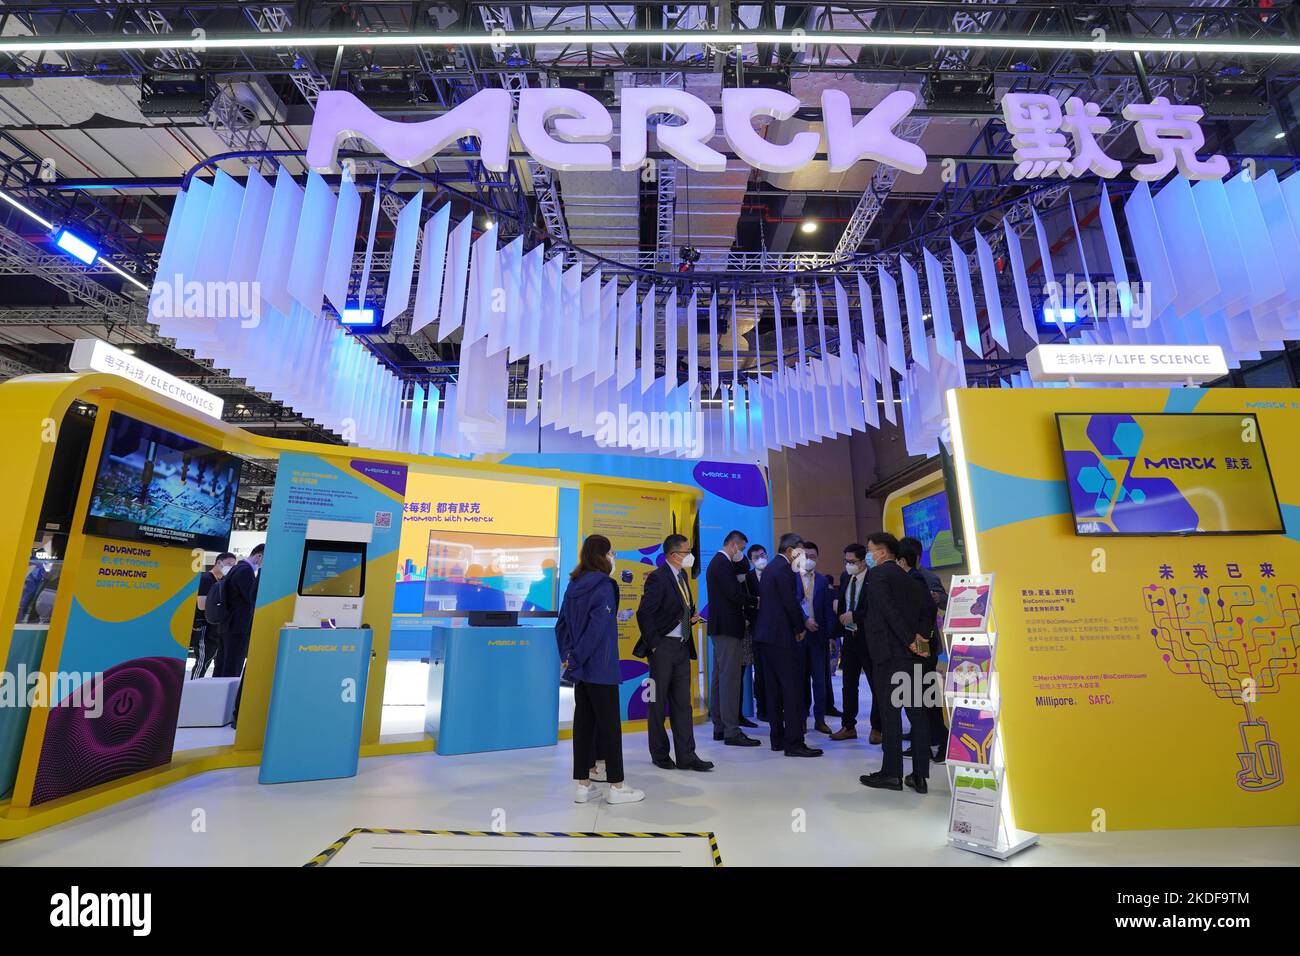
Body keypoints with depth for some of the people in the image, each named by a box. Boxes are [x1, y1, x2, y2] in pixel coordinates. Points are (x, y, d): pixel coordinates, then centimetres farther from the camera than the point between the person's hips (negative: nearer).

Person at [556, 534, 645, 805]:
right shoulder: (604, 586, -15)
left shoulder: (574, 586, 7)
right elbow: (596, 629, -21)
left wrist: (568, 656, 9)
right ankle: (616, 787, 14)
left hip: (580, 669, 7)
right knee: (610, 723, 3)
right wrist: (575, 659, -13)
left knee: (584, 722, 13)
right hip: (600, 667, -7)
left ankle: (583, 785, 20)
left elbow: (561, 624, 10)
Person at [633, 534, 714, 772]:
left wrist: (692, 616, 3)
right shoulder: (658, 578, -16)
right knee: (658, 703, 7)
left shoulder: (683, 575, 11)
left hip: (683, 646, 8)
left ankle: (686, 756, 15)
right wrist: (654, 644, -15)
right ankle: (660, 754, 21)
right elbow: (644, 614, -18)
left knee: (683, 702, 9)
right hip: (663, 646, -8)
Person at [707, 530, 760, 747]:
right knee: (730, 678, -7)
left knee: (720, 678, 13)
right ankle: (731, 732, -3)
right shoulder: (723, 563, -14)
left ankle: (719, 727, 21)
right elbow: (734, 594, -20)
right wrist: (756, 601, -9)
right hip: (728, 627, -11)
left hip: (720, 628, 11)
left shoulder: (717, 562, 18)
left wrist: (740, 560, 8)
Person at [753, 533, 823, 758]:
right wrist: (801, 627, -1)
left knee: (774, 689, 13)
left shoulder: (771, 568, 17)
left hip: (765, 636, 10)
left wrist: (801, 622, 15)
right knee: (793, 689, -4)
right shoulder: (783, 569, -13)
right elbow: (791, 603, -16)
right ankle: (794, 742, -1)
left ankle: (778, 739, 20)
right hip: (780, 637, -10)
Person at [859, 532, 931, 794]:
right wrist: (916, 636, 5)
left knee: (890, 713, -1)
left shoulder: (877, 574, -6)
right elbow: (919, 612, 14)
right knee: (916, 711, 8)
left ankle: (891, 773, 7)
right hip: (910, 653, 8)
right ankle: (920, 775, 14)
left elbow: (888, 610, -15)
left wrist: (909, 640, -13)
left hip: (888, 652, -7)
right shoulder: (908, 578, 18)